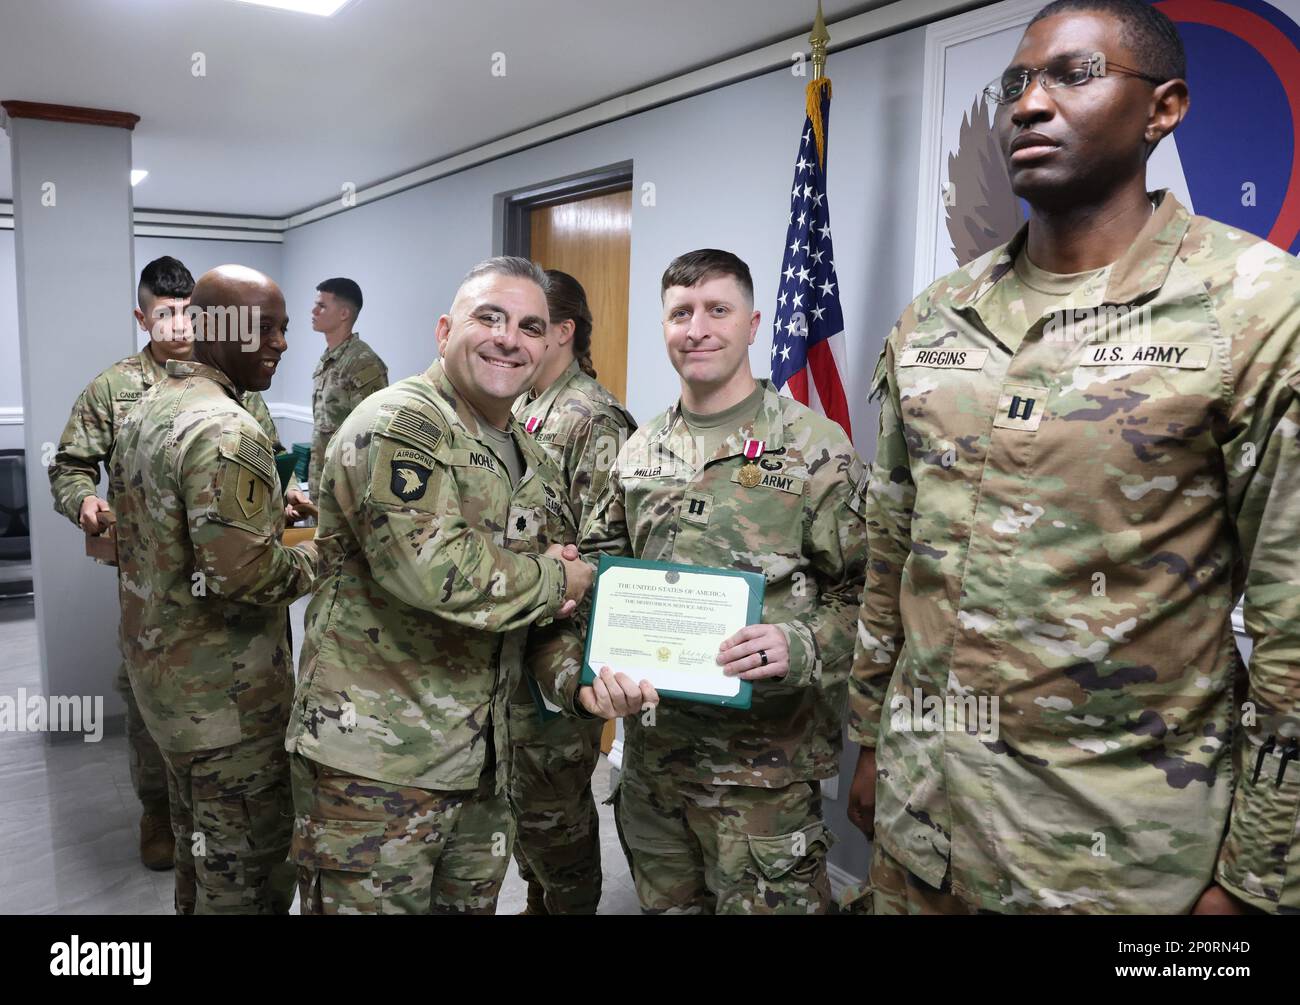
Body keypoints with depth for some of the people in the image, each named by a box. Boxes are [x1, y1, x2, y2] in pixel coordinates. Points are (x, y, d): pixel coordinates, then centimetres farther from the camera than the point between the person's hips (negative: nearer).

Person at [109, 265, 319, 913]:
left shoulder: (144, 411, 8)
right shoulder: (226, 430, -24)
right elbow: (242, 573, -30)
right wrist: (316, 556, -12)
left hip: (156, 669, 10)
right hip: (225, 694, -10)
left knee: (197, 836, 26)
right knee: (243, 862, 6)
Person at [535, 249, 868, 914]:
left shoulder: (815, 448, -8)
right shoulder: (640, 450, 7)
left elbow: (865, 590, -8)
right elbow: (595, 571, 14)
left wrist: (800, 646, -25)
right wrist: (569, 669, -2)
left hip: (763, 764, -4)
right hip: (652, 750, 5)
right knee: (663, 902, 21)